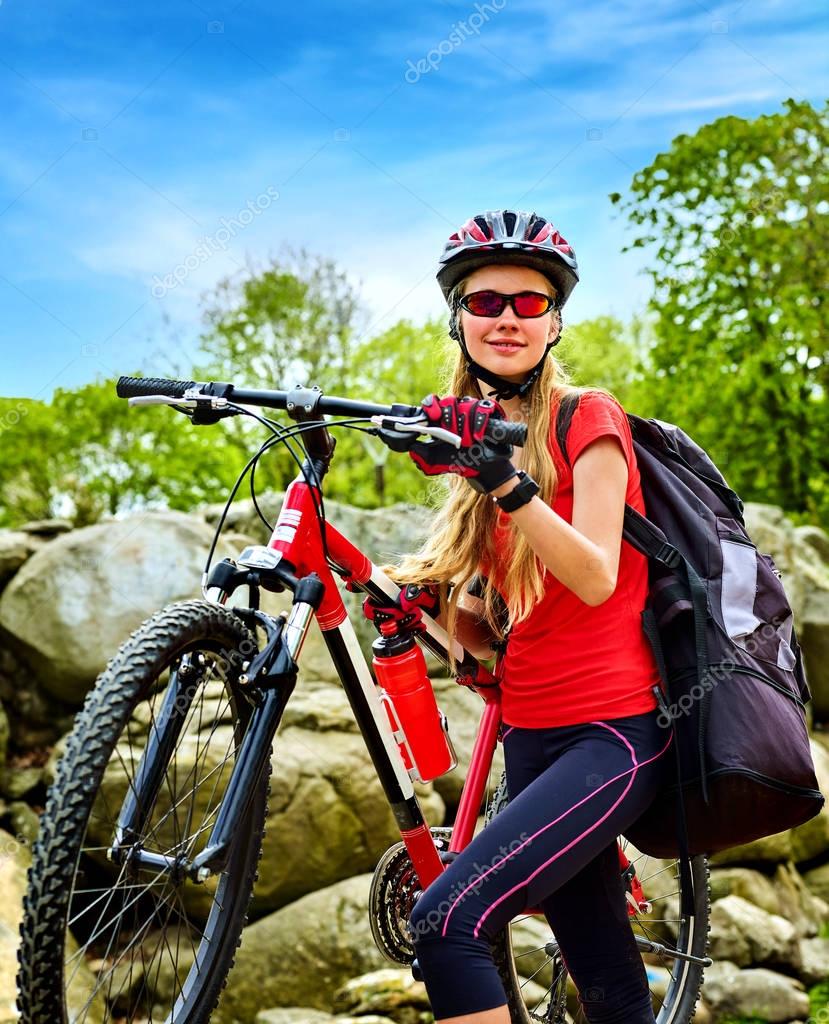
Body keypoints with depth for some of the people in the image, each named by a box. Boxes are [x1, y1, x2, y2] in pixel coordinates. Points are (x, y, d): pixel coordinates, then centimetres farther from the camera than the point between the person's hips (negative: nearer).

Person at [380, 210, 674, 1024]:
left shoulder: (587, 417, -4)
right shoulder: (480, 436, 14)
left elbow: (596, 579, -18)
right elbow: (487, 633, 14)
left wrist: (508, 482, -29)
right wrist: (431, 599, -6)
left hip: (613, 733, -6)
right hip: (531, 736, 7)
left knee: (446, 918, -23)